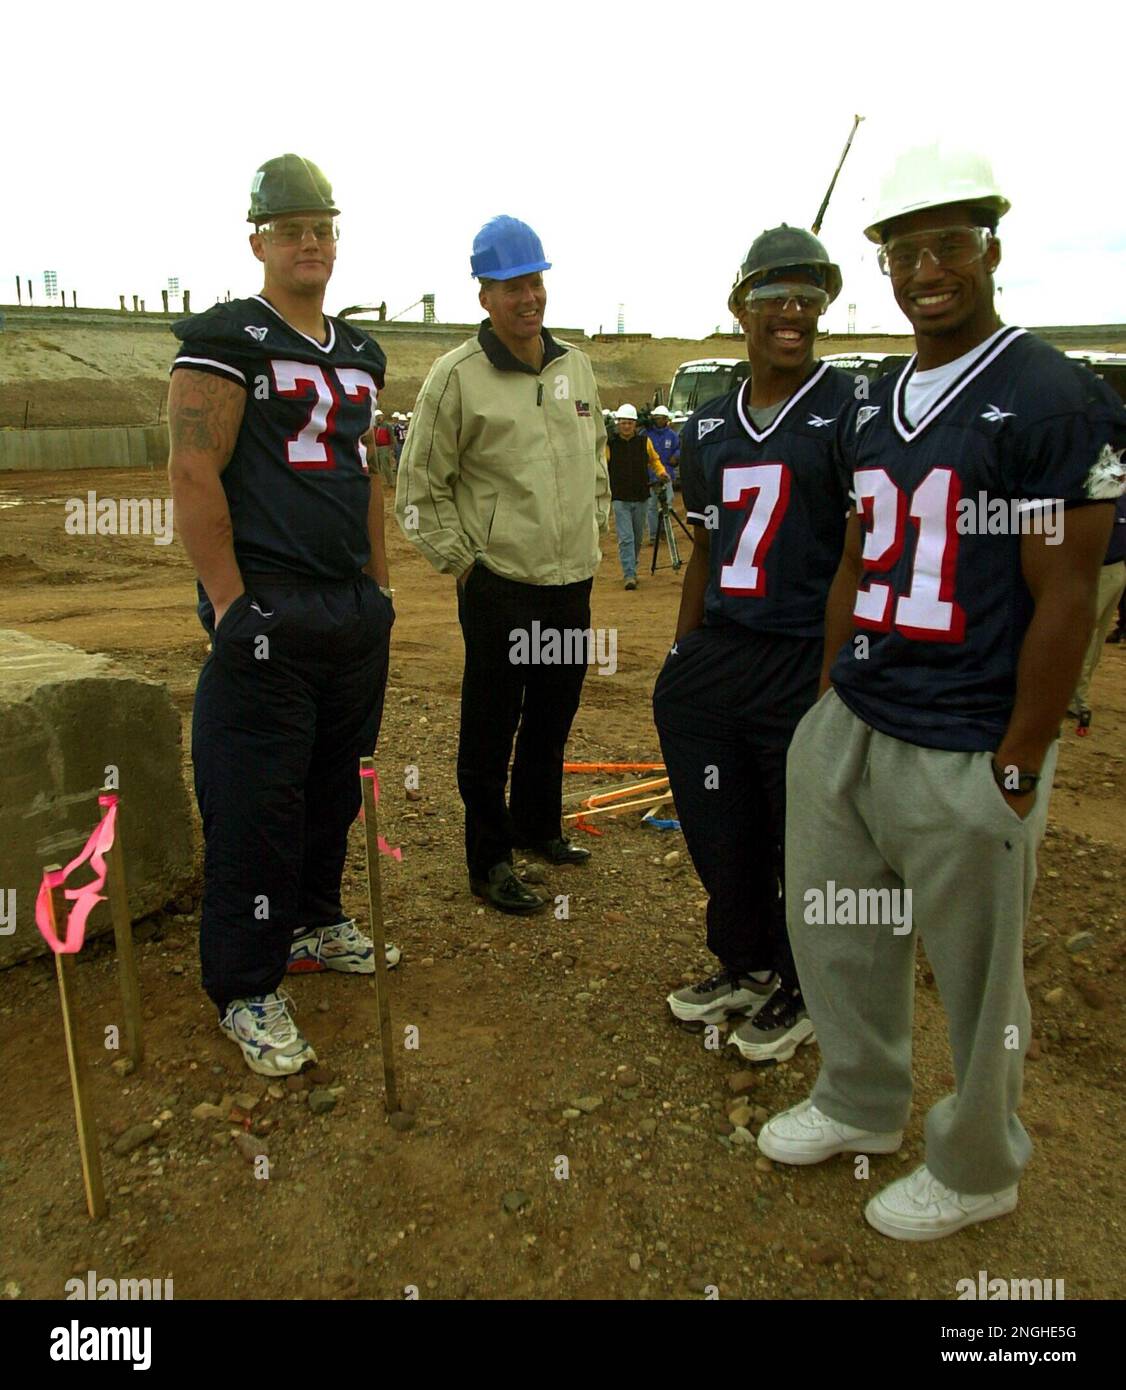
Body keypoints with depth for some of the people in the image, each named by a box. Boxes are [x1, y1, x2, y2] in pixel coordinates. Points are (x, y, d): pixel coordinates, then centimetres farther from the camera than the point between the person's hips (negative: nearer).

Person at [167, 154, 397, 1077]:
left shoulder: (360, 354, 17)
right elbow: (193, 474, -13)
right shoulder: (226, 341, -6)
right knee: (258, 801, -3)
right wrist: (231, 604, -17)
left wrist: (379, 584, 16)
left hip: (355, 608, 8)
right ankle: (247, 990, 11)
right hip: (268, 610, -7)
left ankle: (314, 923, 36)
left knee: (335, 781, 16)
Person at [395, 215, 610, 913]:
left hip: (572, 580, 6)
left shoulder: (575, 365, 10)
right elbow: (420, 487, -5)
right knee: (492, 728, 3)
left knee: (555, 715, 17)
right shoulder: (457, 376, -8)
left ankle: (539, 826, 38)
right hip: (500, 586, -6)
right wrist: (461, 562, -6)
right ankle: (490, 861, 17)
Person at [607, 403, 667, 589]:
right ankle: (629, 575, -11)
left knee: (638, 538, 14)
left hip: (641, 498, 3)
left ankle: (633, 569, 31)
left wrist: (661, 473, -2)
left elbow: (654, 460, 16)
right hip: (620, 499, -3)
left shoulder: (644, 442, 3)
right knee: (625, 538, -11)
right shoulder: (610, 444, -3)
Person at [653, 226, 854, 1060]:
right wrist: (683, 656, 15)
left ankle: (801, 993, 32)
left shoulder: (853, 412, -4)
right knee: (719, 836, 15)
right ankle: (745, 966, 40)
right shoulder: (709, 426, 13)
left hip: (809, 668, -5)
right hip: (715, 656, 6)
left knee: (801, 843, 8)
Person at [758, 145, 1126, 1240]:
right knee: (836, 936, 19)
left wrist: (1016, 770, -13)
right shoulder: (870, 411, 11)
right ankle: (860, 1105, 44)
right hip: (846, 729, 7)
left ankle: (975, 1169, 36)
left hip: (962, 757, -7)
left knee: (975, 982, 11)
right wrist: (828, 704, 13)